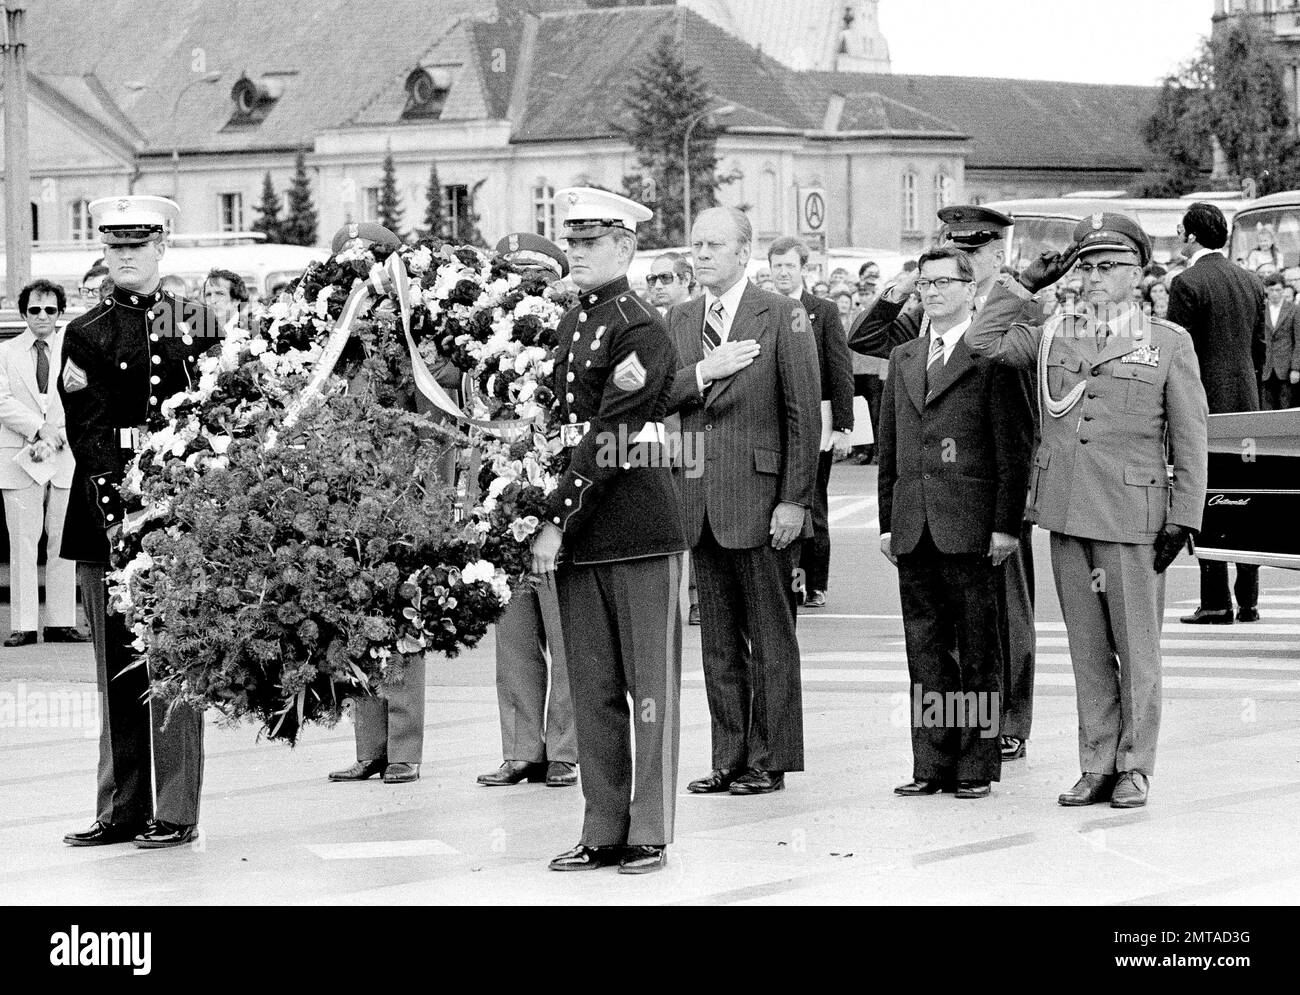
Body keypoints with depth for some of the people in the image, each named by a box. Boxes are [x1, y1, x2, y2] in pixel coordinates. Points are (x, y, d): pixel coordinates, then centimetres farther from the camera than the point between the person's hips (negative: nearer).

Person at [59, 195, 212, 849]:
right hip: (104, 514, 2)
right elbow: (87, 432, 2)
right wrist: (114, 512, -12)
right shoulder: (85, 334, 10)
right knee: (116, 668, 5)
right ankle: (123, 810, 12)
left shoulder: (196, 322, 9)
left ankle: (174, 813, 0)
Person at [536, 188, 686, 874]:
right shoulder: (570, 324, 15)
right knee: (592, 689, 9)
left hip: (640, 529, -7)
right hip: (578, 532, 7)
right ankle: (602, 832, 16)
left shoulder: (642, 331, -9)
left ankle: (649, 834, 6)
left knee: (649, 685, 1)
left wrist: (555, 522, -17)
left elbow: (605, 441, -16)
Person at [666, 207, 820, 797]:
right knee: (718, 643, 9)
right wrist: (702, 374, -14)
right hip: (698, 502, 5)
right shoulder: (678, 322, 13)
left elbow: (804, 414, -6)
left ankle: (769, 762, 6)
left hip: (758, 498, -5)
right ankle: (728, 761, 15)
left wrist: (795, 500, -11)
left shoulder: (783, 316, -3)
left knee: (770, 641, 1)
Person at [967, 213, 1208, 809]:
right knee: (1087, 649, 9)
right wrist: (1027, 283, 4)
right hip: (1066, 515, 3)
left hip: (1131, 517, -3)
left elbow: (1190, 440, 2)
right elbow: (983, 340, 4)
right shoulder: (1052, 337, 12)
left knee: (1136, 650, 1)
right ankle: (1096, 766, 15)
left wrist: (1183, 517, -3)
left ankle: (1133, 767, 10)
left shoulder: (1169, 342, 3)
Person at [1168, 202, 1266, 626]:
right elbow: (1259, 349, 15)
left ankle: (1216, 602, -6)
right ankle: (1248, 601, 12)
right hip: (1246, 403, 7)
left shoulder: (1187, 283, -10)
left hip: (1205, 403, -7)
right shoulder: (1252, 282, 11)